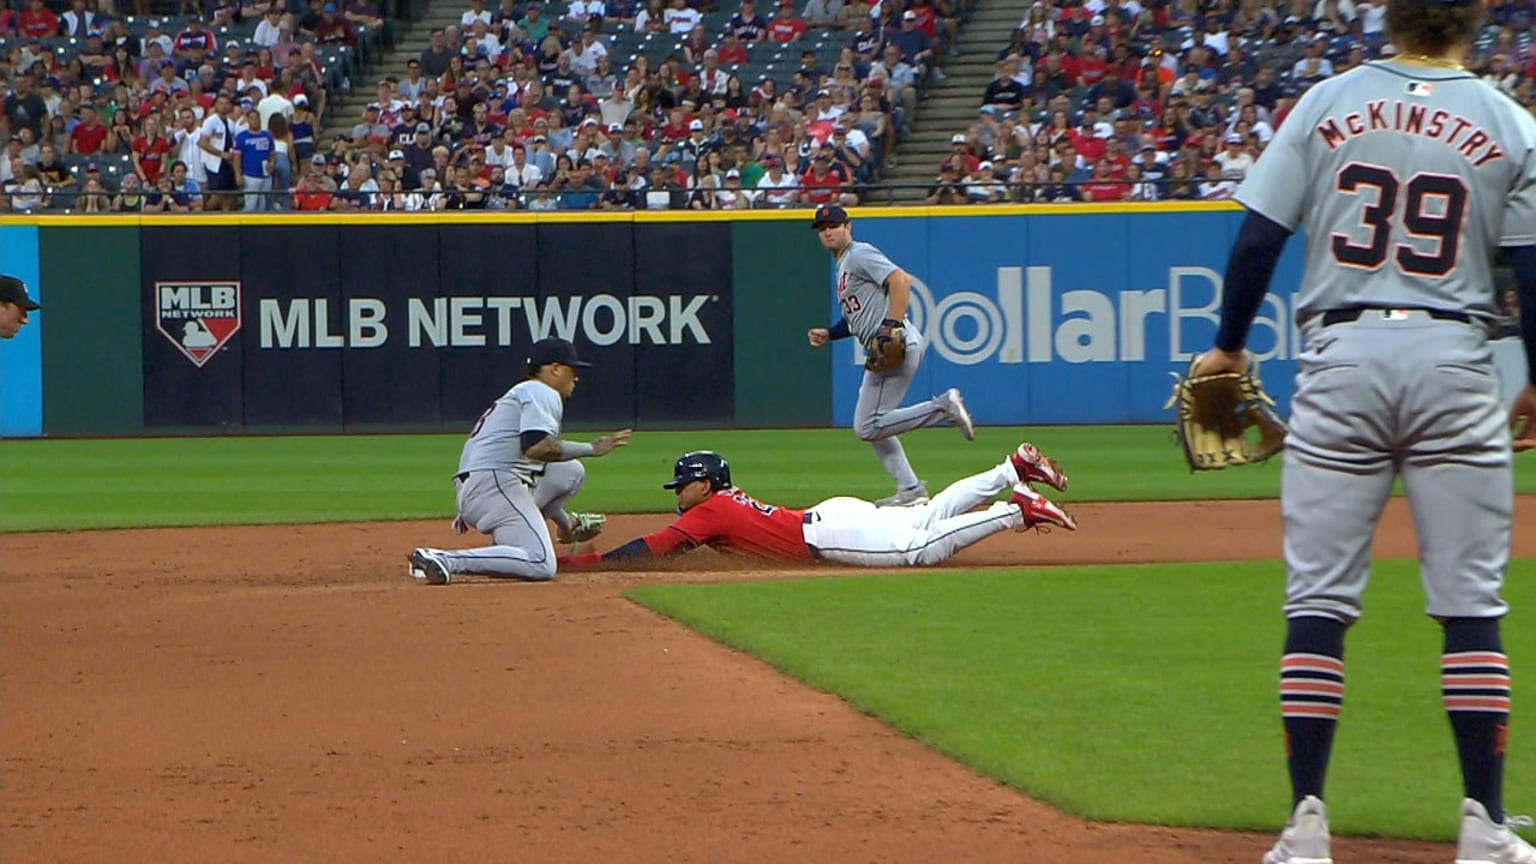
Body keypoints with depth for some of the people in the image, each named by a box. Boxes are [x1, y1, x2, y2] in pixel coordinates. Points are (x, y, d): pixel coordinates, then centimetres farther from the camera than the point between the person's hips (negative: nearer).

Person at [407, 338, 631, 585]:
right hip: (493, 483, -10)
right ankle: (446, 561, -27)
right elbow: (537, 447, -19)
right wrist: (592, 449, -8)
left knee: (571, 472, 22)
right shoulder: (542, 393, 0)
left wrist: (564, 521, 34)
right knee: (541, 566, -21)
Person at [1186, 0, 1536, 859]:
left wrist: (1228, 348, 13)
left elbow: (1258, 238, 1)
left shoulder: (1328, 104, 3)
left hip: (1342, 360, 1)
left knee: (1319, 598, 3)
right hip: (1454, 366, -1)